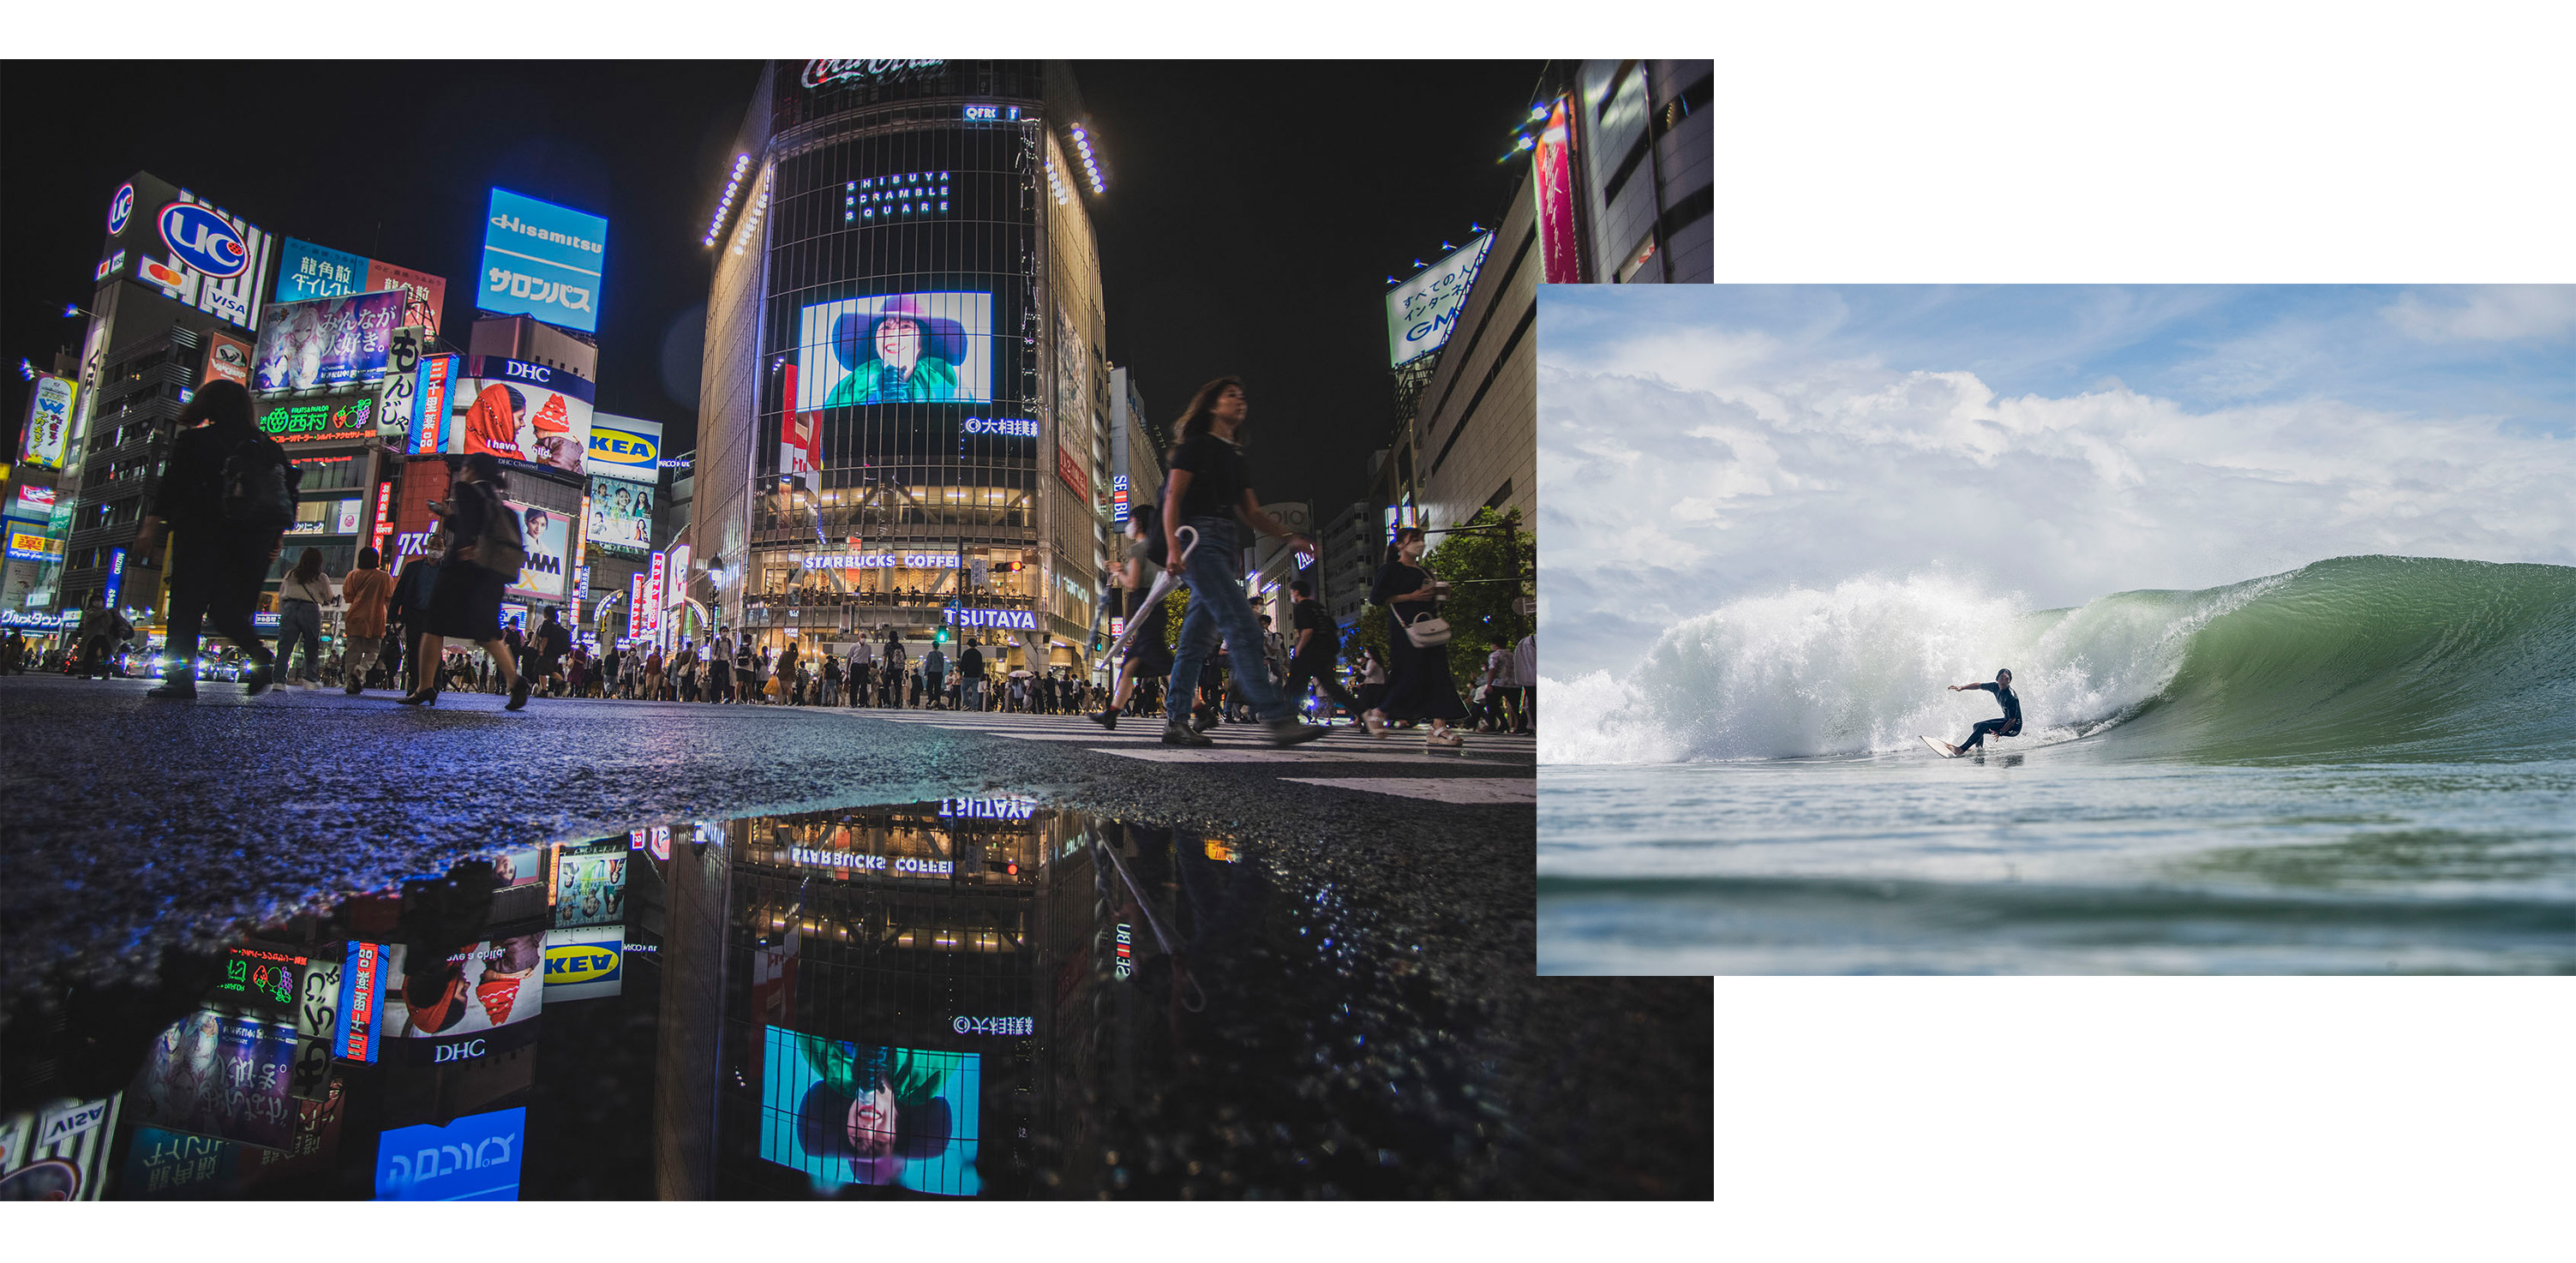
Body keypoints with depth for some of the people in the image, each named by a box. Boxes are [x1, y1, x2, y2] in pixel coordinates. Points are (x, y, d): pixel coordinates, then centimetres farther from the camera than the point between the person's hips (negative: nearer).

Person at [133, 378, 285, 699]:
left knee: (186, 608, 0)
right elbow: (288, 496, 13)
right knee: (228, 610, 10)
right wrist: (274, 542, 18)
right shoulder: (270, 447, 12)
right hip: (252, 542, 4)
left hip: (202, 538, -4)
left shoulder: (194, 440, 1)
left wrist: (151, 527, -5)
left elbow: (171, 486, -6)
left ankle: (183, 677, -5)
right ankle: (260, 654, -15)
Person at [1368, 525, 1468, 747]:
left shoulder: (1424, 572, 22)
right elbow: (1377, 597, -11)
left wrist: (1438, 592, 8)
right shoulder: (1392, 569, -1)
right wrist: (1411, 597, -14)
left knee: (1439, 674, -5)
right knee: (1413, 676, -12)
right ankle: (1377, 715, 8)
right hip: (1406, 626, -8)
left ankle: (1439, 728, -9)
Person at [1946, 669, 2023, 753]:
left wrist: (2000, 732, -37)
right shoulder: (1996, 687, -5)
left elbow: (2013, 720, -27)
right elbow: (1979, 686, 13)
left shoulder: (2011, 697, -28)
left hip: (2015, 726, -9)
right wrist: (1961, 688, 3)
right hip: (2006, 720, 9)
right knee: (1977, 726, 14)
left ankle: (1962, 750, -25)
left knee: (1984, 726, -24)